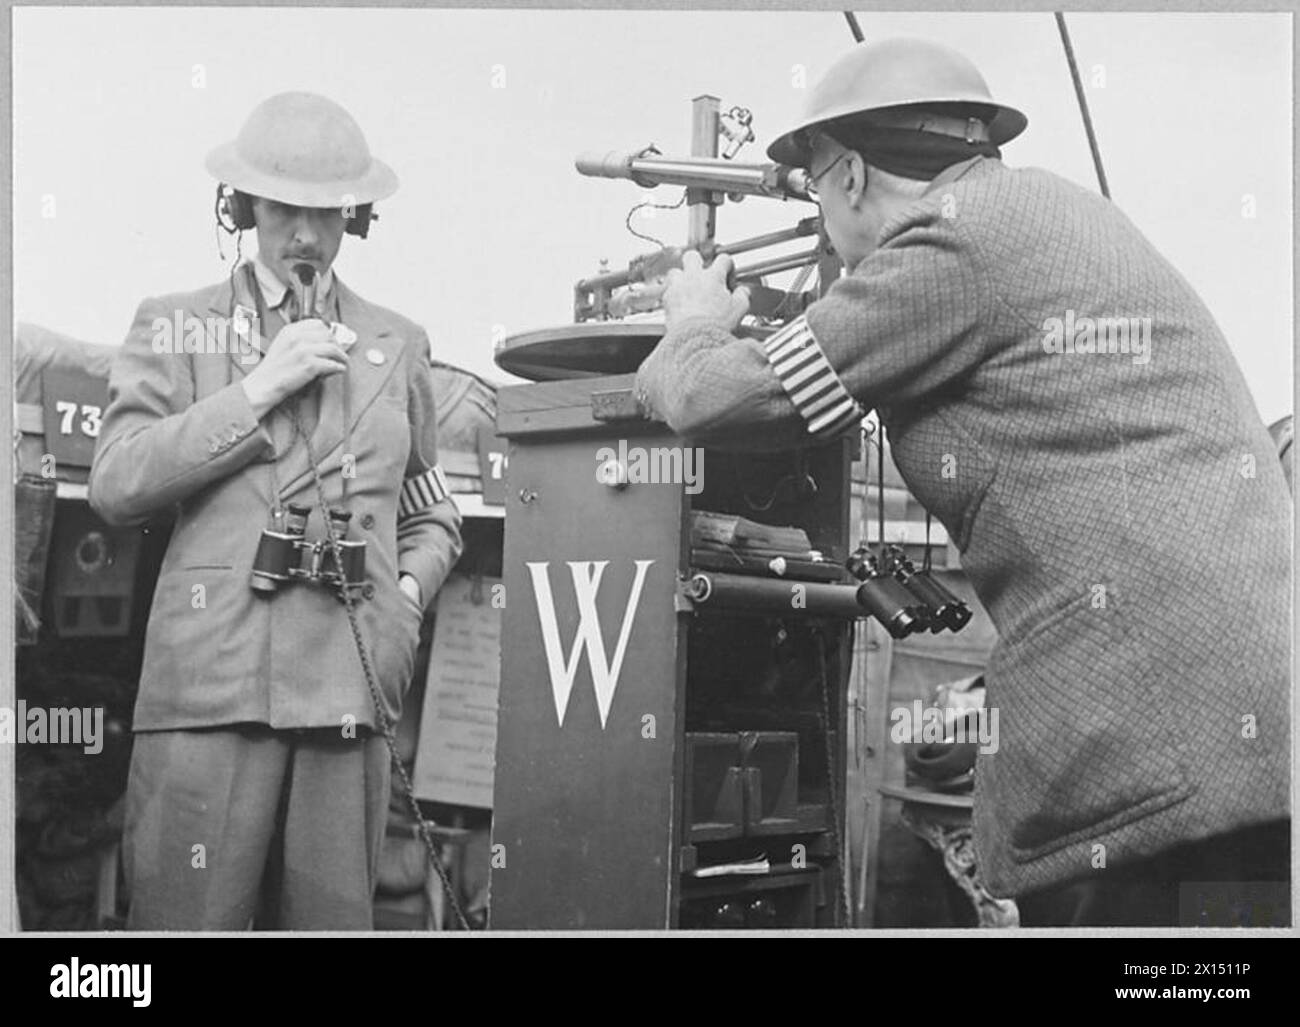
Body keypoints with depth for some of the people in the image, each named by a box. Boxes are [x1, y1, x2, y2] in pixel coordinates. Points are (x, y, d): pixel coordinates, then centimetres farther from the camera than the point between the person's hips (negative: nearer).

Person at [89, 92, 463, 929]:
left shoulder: (398, 344, 20)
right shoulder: (175, 327, 13)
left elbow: (434, 515, 28)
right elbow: (116, 485, -1)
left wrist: (409, 588, 8)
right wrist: (256, 389, -4)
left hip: (350, 684, 2)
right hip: (210, 675, -2)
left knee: (331, 920, 2)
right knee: (186, 918, -5)